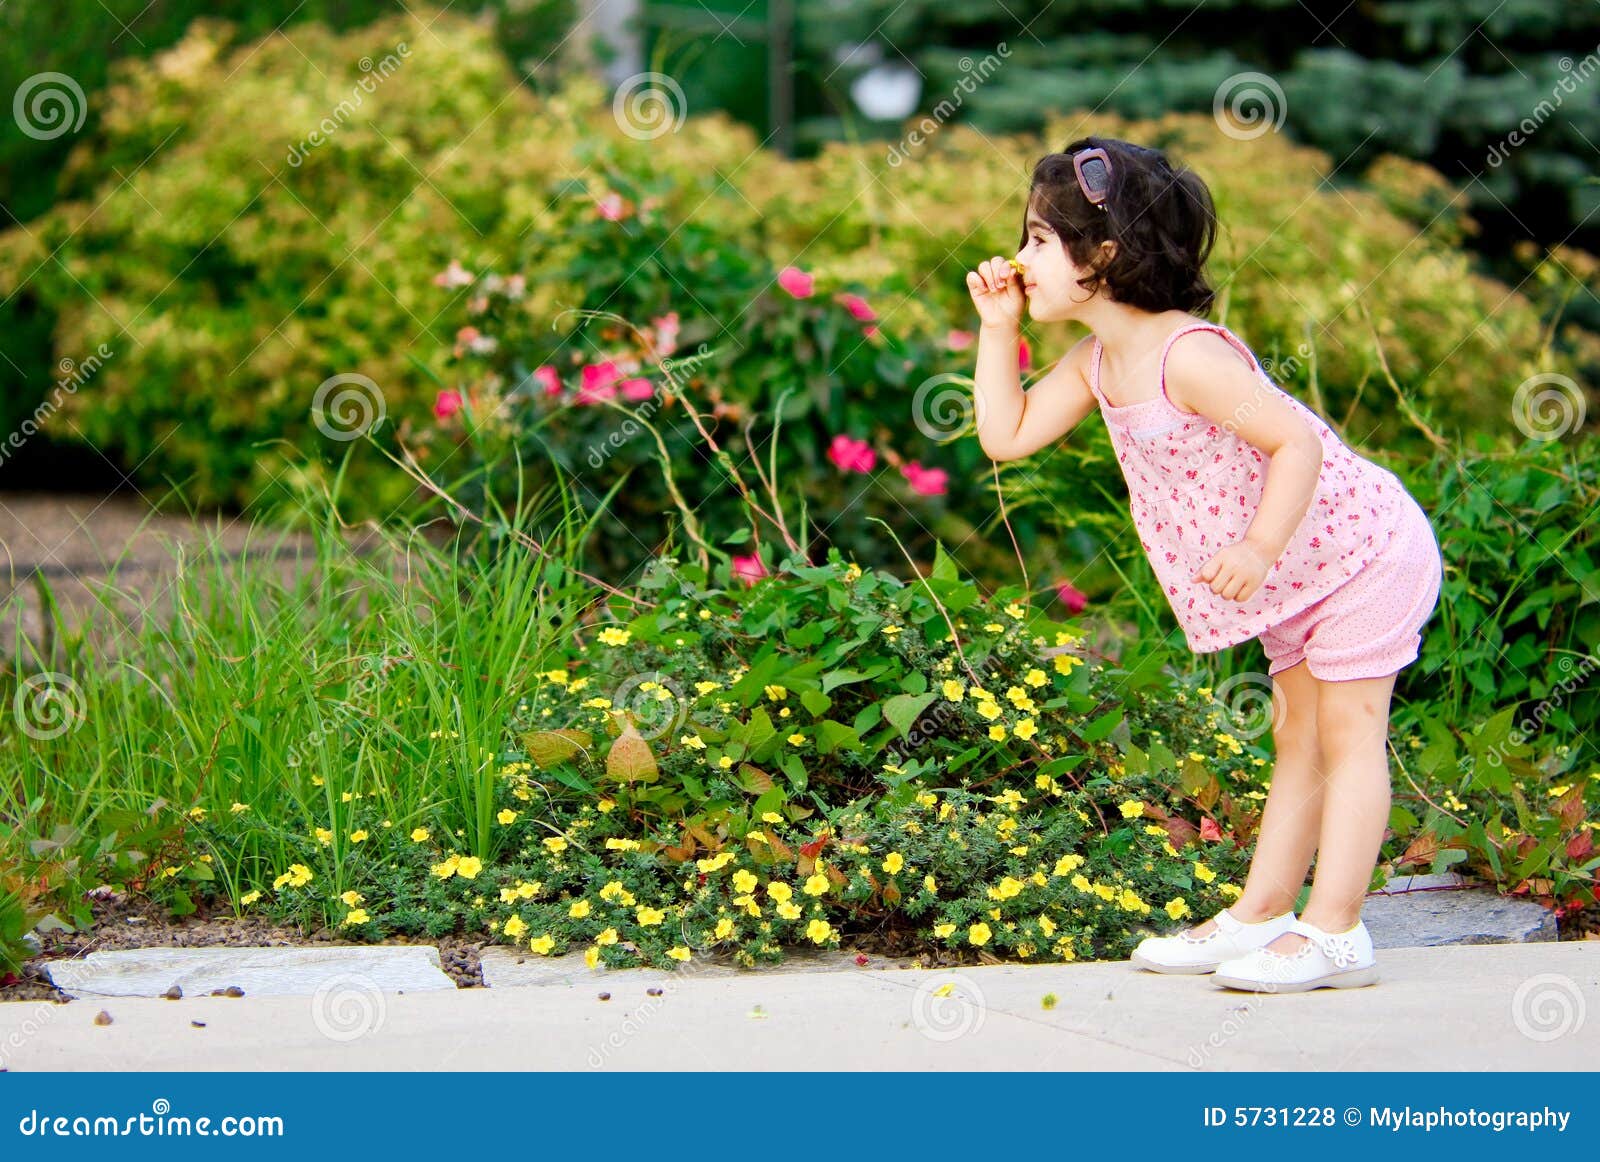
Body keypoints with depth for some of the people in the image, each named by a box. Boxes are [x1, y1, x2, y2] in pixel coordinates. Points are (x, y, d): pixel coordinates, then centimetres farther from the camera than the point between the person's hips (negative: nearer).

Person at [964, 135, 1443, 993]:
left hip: (1361, 546, -10)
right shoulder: (1097, 361, 1)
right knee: (1297, 741, 13)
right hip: (1300, 577, 10)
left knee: (1347, 732, -6)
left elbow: (1298, 441, -30)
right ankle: (1260, 916, 18)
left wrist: (1260, 549, -37)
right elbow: (1007, 436, 4)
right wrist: (998, 329, -1)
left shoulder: (1187, 355, -28)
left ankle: (1335, 932, -7)